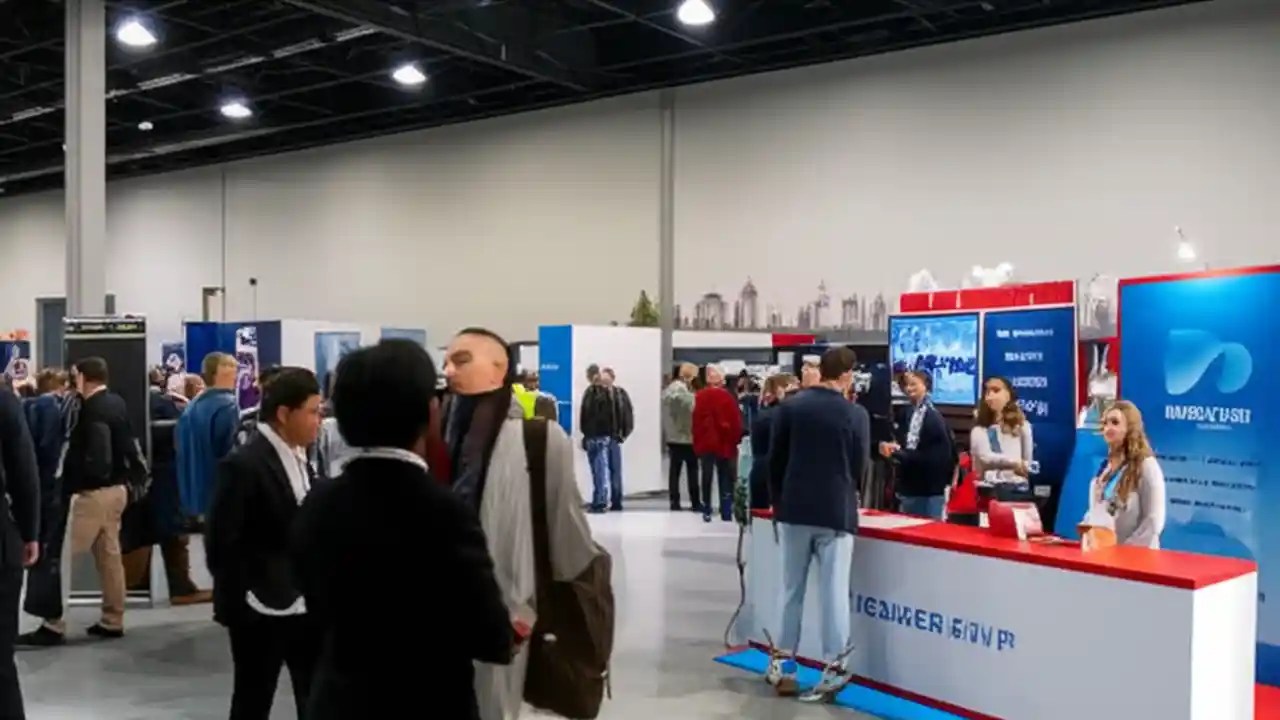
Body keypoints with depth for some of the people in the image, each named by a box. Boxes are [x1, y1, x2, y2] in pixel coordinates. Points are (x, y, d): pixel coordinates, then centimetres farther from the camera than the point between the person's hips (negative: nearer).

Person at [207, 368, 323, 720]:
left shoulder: (299, 459, 8)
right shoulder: (243, 465, -16)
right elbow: (222, 543, -16)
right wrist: (240, 600, -15)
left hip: (305, 605, 7)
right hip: (260, 610, -7)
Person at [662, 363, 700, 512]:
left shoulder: (667, 390, 11)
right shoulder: (684, 391, -15)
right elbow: (693, 410, -17)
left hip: (672, 437, 7)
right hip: (687, 437, -7)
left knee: (674, 470, 7)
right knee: (692, 470, 0)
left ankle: (674, 502, 8)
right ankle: (695, 503, 2)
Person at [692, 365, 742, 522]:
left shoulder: (699, 396, -3)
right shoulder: (727, 396, -10)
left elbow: (696, 420, 0)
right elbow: (735, 421, -8)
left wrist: (697, 441, 9)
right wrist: (736, 439, 5)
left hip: (704, 443, 2)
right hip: (724, 443, -2)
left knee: (706, 478, 9)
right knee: (725, 479, 6)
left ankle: (706, 512, 11)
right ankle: (726, 514, 2)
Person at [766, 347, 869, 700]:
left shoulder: (789, 407, 0)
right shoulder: (856, 414, -6)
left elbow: (774, 460, 4)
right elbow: (860, 467, 2)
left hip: (794, 510, 3)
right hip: (836, 513, -2)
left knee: (791, 590, 12)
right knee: (834, 592, 1)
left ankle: (784, 663, 17)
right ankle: (833, 668, -1)